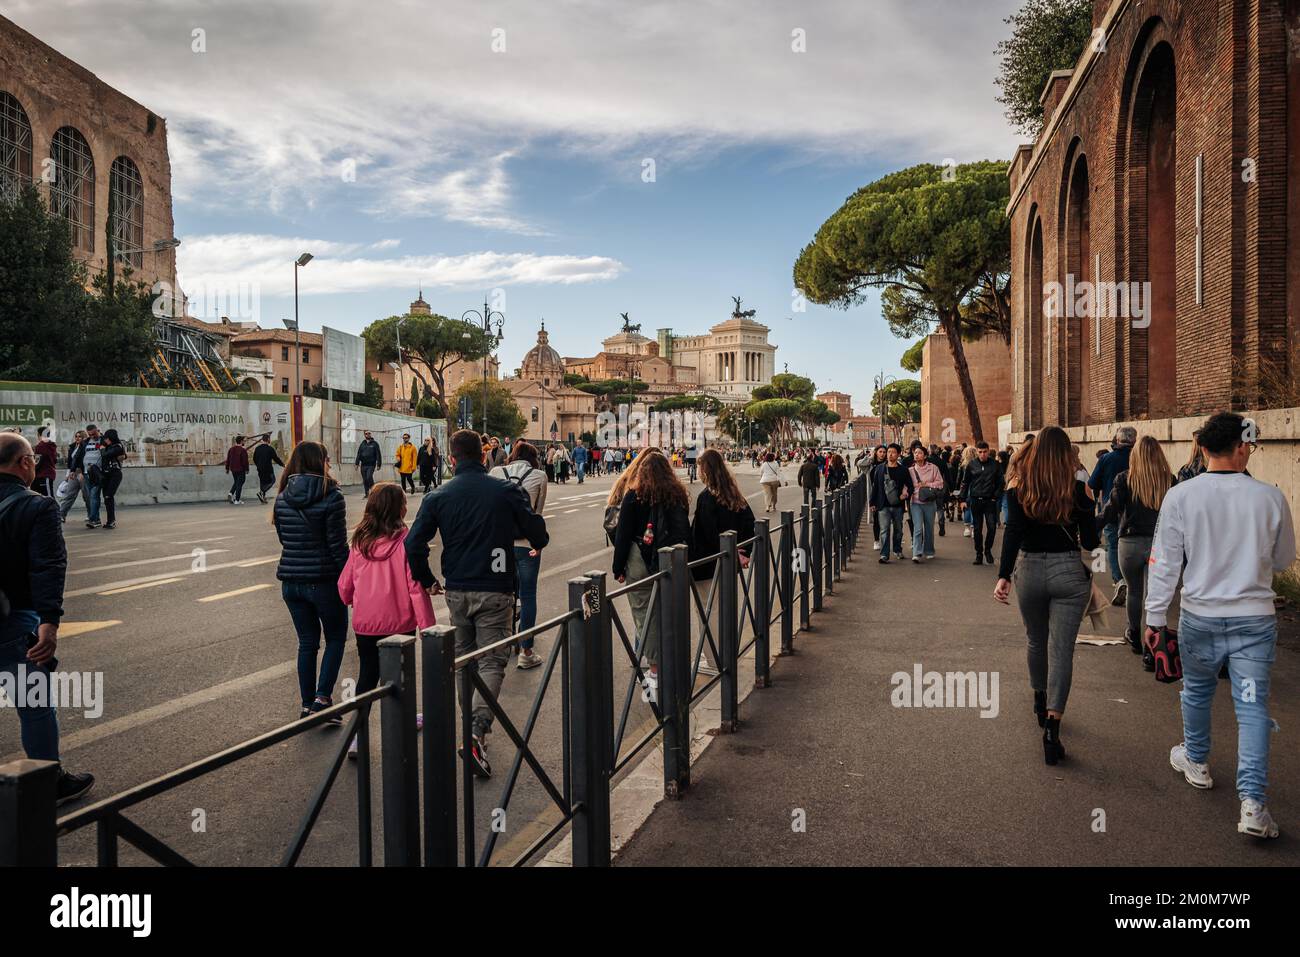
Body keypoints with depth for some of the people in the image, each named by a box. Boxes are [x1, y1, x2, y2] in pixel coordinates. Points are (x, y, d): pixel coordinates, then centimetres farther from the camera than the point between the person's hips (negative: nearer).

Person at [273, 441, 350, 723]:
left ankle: (308, 705, 19)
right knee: (336, 638, 13)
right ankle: (322, 697, 1)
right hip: (324, 580, -5)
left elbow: (283, 538, 10)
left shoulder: (282, 499, 2)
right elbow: (338, 546, -14)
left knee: (307, 641, 16)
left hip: (290, 580, 5)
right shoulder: (331, 497, -14)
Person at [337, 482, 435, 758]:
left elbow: (345, 585, 6)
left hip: (364, 623, 3)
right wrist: (427, 626, -12)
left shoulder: (360, 541, -1)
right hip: (399, 622, -3)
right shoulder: (405, 540, -15)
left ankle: (356, 735, 5)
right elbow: (416, 586, -17)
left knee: (367, 674, 12)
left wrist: (351, 603, 29)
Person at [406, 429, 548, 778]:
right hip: (495, 591, -2)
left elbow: (414, 544, -5)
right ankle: (478, 727, -17)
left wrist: (426, 580, 10)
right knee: (492, 660, 2)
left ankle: (469, 727, 25)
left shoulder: (438, 496, -2)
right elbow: (538, 534, -1)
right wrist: (537, 542, 23)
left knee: (463, 659, 18)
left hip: (457, 592, 3)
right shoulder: (506, 491, -6)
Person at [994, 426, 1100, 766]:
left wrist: (1003, 575, -20)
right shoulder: (1078, 490, -6)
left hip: (1029, 570, 2)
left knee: (1036, 641, 23)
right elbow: (1090, 540, -3)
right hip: (1068, 572, -2)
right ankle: (1052, 729, -8)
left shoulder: (1018, 489, -4)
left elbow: (1012, 533, -15)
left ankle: (1041, 703, 42)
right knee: (1061, 649, -1)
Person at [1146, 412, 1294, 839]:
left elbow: (1165, 563, -8)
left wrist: (1155, 617, 0)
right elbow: (1284, 560, 6)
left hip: (1199, 617, 0)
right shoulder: (1270, 497, -8)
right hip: (1255, 617, 0)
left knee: (1197, 691, 22)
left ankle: (1196, 762, 41)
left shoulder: (1180, 496, -11)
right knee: (1252, 707, 3)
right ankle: (1253, 802, -2)